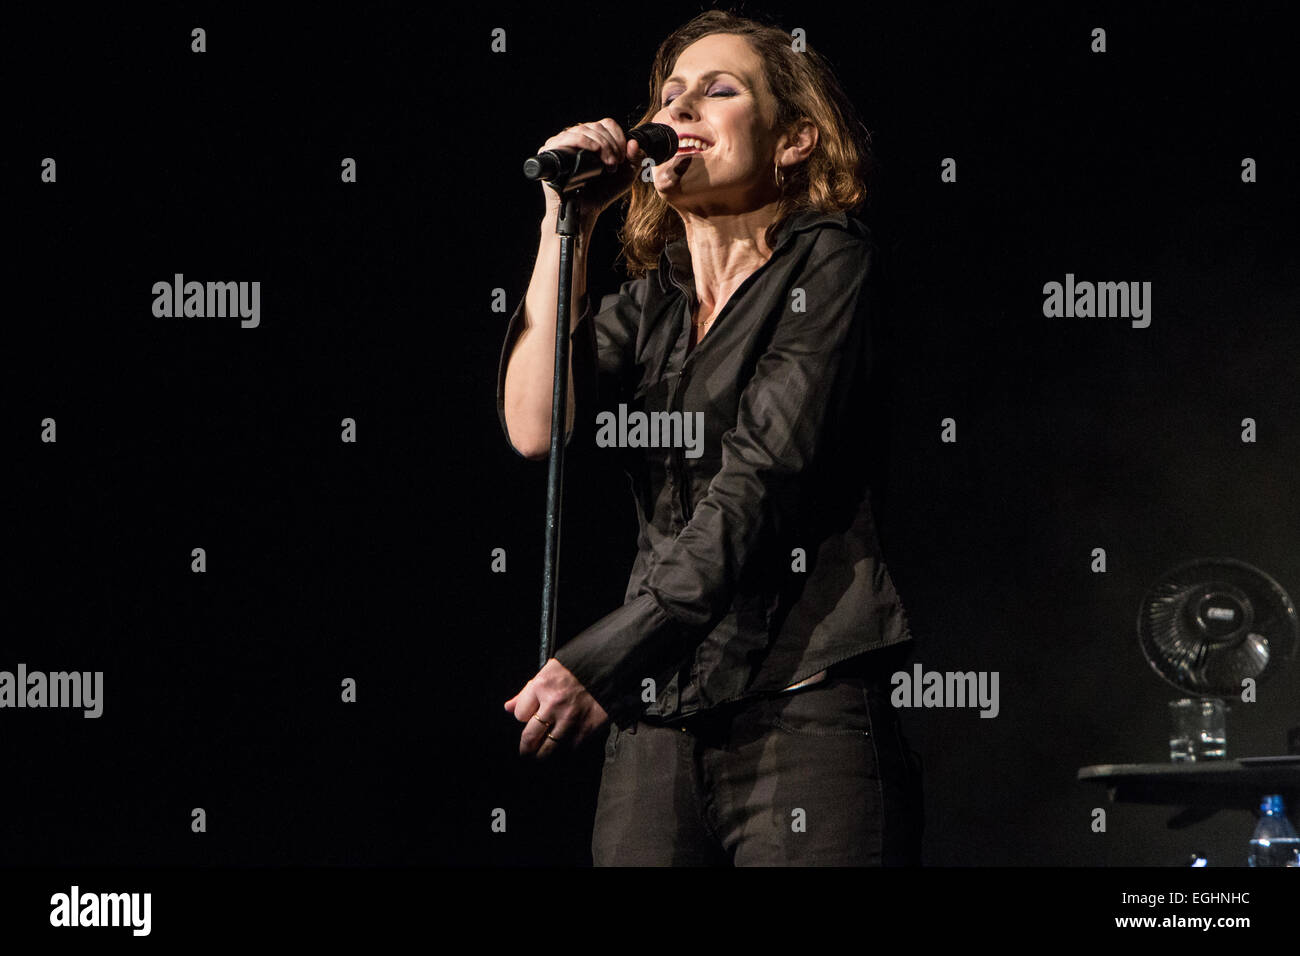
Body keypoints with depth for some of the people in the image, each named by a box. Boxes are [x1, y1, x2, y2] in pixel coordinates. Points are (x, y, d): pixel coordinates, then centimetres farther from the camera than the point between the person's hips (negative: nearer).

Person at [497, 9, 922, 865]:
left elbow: (763, 481, -9)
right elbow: (535, 427, 0)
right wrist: (567, 222, 0)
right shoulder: (646, 305, 19)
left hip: (803, 703, -5)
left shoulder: (826, 264, 1)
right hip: (658, 716, 5)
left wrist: (600, 662, -16)